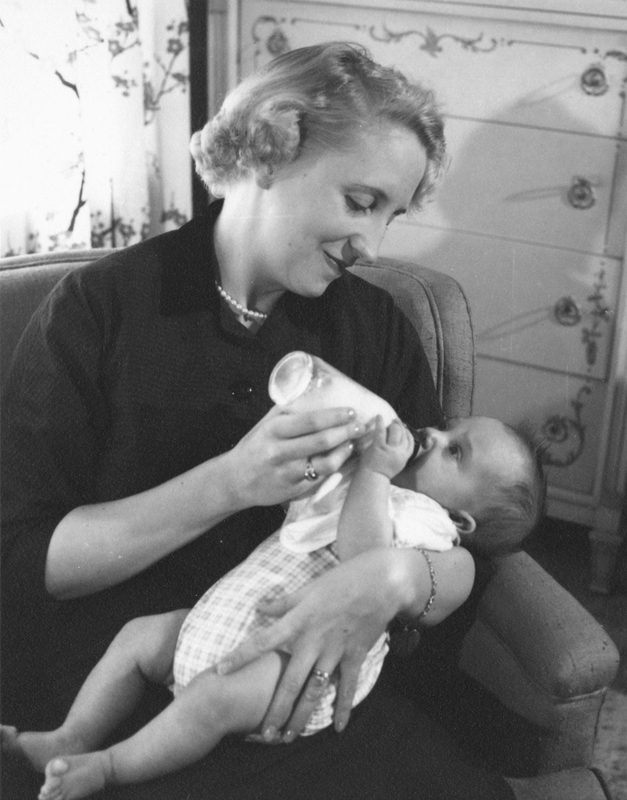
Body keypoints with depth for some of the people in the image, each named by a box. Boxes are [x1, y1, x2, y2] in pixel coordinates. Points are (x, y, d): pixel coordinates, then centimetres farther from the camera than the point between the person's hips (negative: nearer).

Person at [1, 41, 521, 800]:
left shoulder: (377, 328, 5)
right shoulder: (96, 309, -4)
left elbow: (464, 549, 3)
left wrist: (398, 576, -20)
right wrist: (228, 484, -20)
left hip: (310, 698, 3)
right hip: (110, 701, -2)